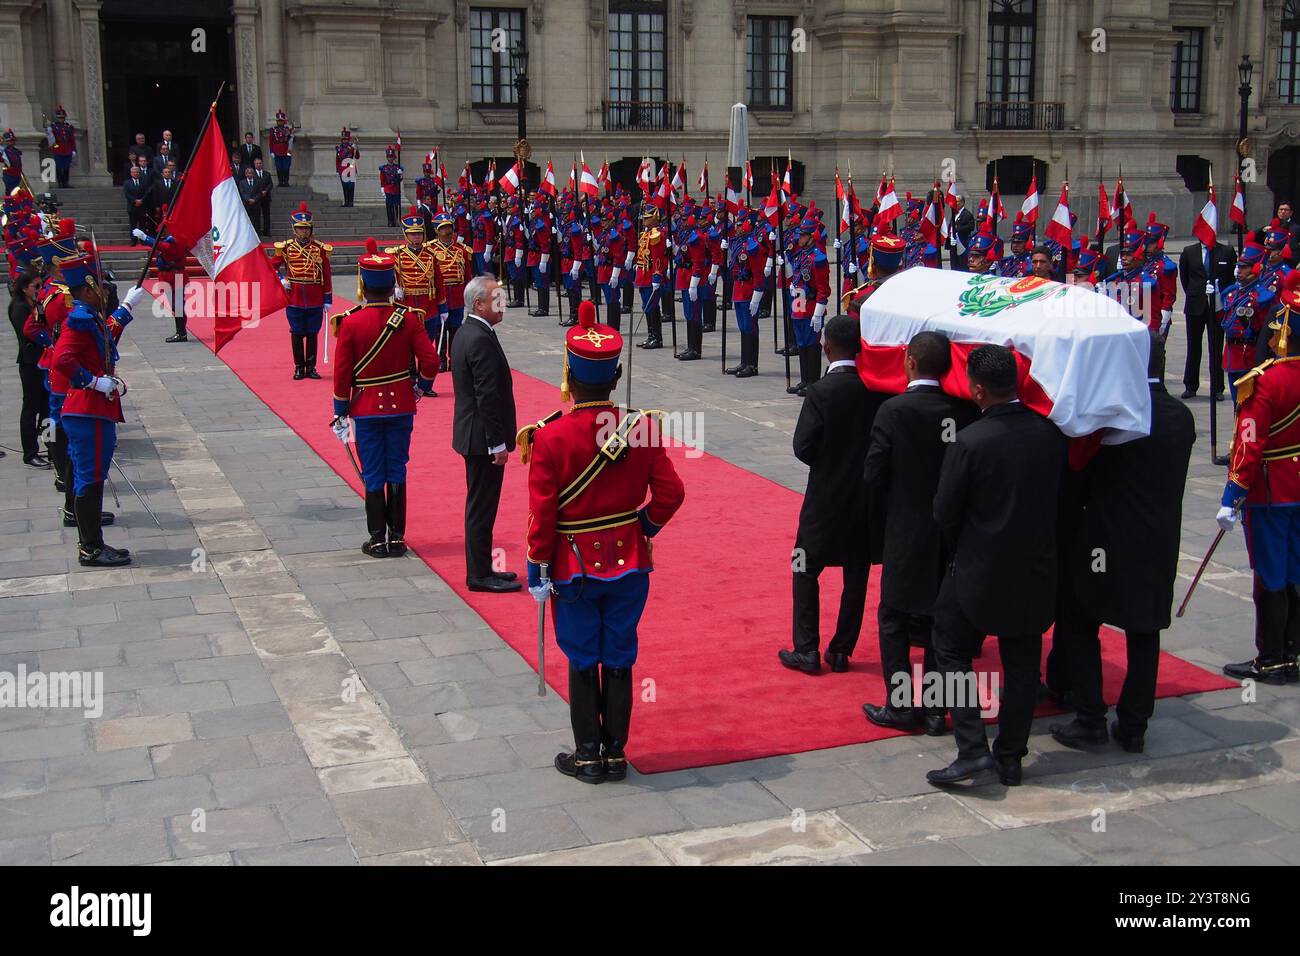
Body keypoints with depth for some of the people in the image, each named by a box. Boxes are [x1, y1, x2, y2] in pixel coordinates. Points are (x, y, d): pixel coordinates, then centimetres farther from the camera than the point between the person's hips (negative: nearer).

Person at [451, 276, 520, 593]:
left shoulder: (465, 334, 12)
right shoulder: (482, 340, -20)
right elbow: (488, 397, -23)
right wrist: (498, 444, -20)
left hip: (471, 434, 10)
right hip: (483, 439, -10)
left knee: (480, 505, 17)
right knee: (482, 506, -2)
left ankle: (481, 569, 26)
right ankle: (479, 575, 6)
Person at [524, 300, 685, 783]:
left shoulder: (550, 437, -16)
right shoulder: (642, 427, -8)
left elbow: (542, 515, -13)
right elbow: (671, 493, -7)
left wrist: (537, 571, -3)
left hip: (575, 567, -2)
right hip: (629, 564, 2)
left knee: (583, 662, 11)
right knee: (620, 660, 13)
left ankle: (588, 755, 19)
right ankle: (616, 754, 21)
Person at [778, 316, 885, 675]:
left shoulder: (821, 392, -16)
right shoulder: (879, 386, -5)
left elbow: (803, 447, -15)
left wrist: (827, 463, 4)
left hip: (826, 497, -4)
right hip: (868, 497, 4)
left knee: (806, 570, 10)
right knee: (857, 574, 13)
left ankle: (807, 651, 8)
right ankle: (841, 651, 19)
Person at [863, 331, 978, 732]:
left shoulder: (893, 410, -14)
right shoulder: (964, 411, -4)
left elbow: (874, 475, -11)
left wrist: (878, 530, 3)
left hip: (906, 535, -4)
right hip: (952, 534, 4)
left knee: (894, 620, 10)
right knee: (939, 622, 13)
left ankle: (901, 705, 10)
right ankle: (934, 709, 19)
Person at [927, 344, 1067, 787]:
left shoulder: (971, 441, -19)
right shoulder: (1049, 431, -5)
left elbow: (945, 512, -9)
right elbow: (1058, 495, 7)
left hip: (980, 570, -4)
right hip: (1037, 571, 5)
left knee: (952, 651, 10)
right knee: (1022, 663, 14)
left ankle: (973, 749, 0)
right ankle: (1011, 757, 21)